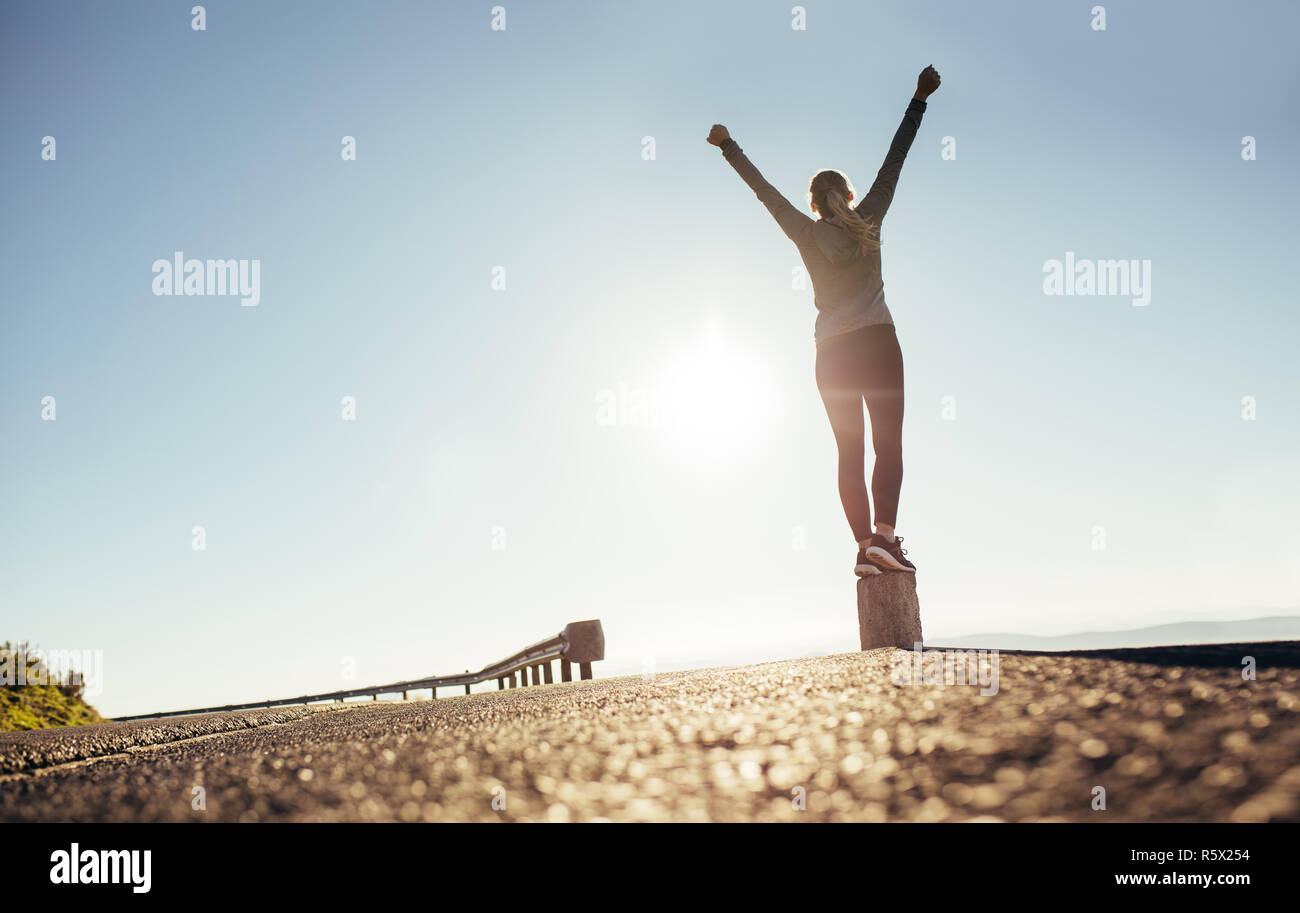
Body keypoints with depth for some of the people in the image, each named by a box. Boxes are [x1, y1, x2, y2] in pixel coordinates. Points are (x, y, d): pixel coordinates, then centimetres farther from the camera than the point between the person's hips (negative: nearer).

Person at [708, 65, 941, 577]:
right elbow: (894, 161, 8)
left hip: (832, 356, 2)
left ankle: (865, 544, -3)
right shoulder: (868, 223, 4)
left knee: (850, 453, 3)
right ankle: (884, 535, -22)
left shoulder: (806, 235, 5)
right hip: (877, 344, -2)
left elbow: (764, 190, 14)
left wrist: (729, 147, 24)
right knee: (889, 445, -5)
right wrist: (919, 100, 14)